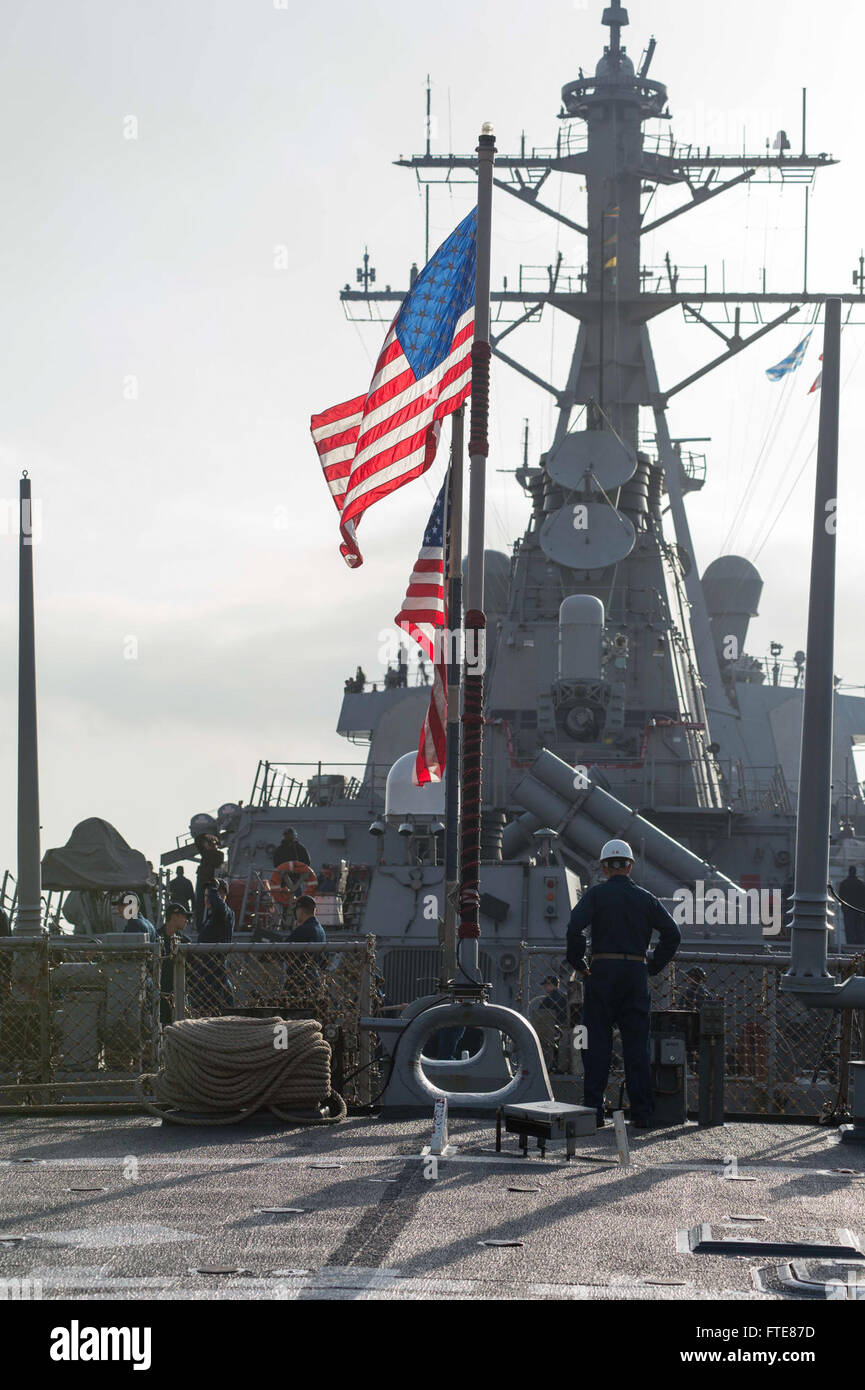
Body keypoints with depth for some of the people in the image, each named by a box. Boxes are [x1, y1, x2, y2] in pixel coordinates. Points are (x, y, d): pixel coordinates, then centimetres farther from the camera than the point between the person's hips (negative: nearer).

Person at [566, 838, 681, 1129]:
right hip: (636, 974, 2)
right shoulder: (645, 898, 9)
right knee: (637, 1044, 5)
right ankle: (642, 1113, 3)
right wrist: (653, 966, 9)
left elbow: (575, 928, -15)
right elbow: (672, 933, 3)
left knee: (597, 1043, 1)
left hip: (603, 974, -2)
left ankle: (593, 1108, -4)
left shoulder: (596, 894, 0)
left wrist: (578, 964, -4)